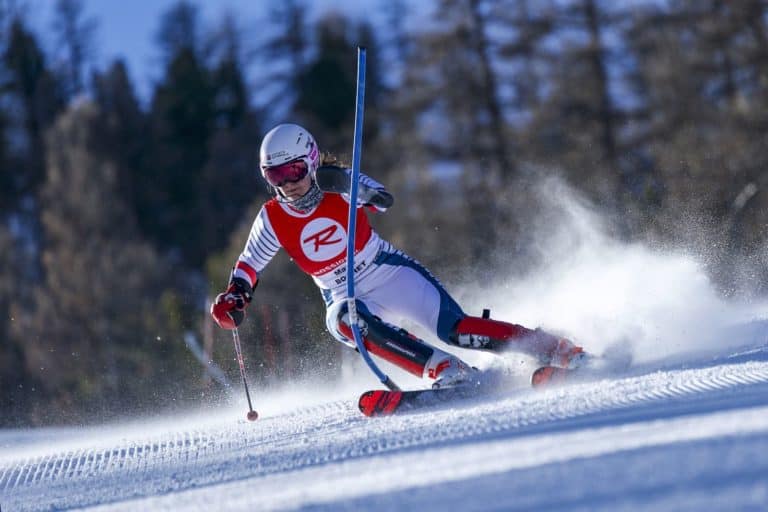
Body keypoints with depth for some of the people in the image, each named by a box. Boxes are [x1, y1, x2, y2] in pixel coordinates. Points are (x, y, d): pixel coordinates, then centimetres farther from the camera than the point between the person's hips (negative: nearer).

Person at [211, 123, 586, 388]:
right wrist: (234, 297, -12)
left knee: (455, 330, -21)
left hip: (393, 275, -2)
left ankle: (553, 348, -12)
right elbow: (249, 264, 8)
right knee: (345, 322, -34)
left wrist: (346, 183, -49)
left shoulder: (338, 189, -12)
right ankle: (443, 371, -36)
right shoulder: (272, 219, -5)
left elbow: (383, 200, -30)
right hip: (347, 298, 2)